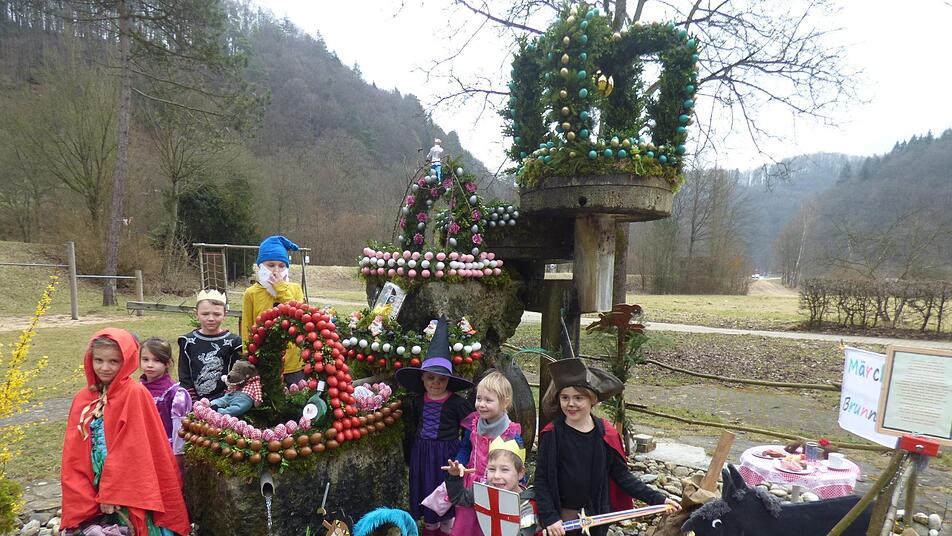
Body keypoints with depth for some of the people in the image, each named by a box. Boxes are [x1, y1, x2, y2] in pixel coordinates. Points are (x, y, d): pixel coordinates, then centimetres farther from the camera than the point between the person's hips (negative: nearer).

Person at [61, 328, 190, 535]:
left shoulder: (135, 393, -12)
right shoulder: (82, 399, 5)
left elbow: (134, 449, -15)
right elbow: (72, 457, 5)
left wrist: (111, 493, -14)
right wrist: (83, 498, -3)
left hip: (130, 496, -5)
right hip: (93, 497, 5)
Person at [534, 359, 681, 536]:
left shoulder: (606, 434, -6)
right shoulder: (552, 434, -11)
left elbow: (622, 476, 0)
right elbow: (541, 480, -9)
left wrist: (657, 499, -6)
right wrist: (550, 517, -15)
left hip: (598, 515, 2)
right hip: (562, 516, -1)